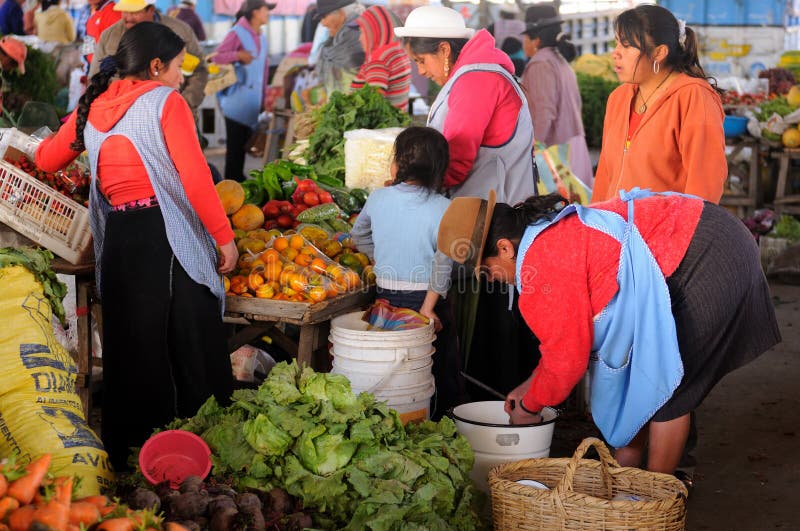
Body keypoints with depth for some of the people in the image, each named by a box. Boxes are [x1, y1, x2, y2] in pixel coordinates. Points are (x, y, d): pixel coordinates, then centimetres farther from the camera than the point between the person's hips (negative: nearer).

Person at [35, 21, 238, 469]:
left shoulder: (92, 108, 13)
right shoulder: (164, 100, -4)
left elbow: (47, 159, 26)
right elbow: (194, 177, -12)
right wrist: (224, 236, -5)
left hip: (117, 239, 6)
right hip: (168, 235, -6)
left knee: (130, 345, 12)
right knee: (193, 347, 1)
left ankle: (128, 452, 19)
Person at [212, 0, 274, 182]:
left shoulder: (262, 38, 16)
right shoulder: (238, 34, -9)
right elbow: (217, 57, -15)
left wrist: (263, 101, 17)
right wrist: (238, 55, -27)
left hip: (252, 104, 8)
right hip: (237, 102, -8)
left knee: (244, 143, 12)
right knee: (235, 145, -5)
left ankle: (238, 180, 20)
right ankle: (231, 181, 0)